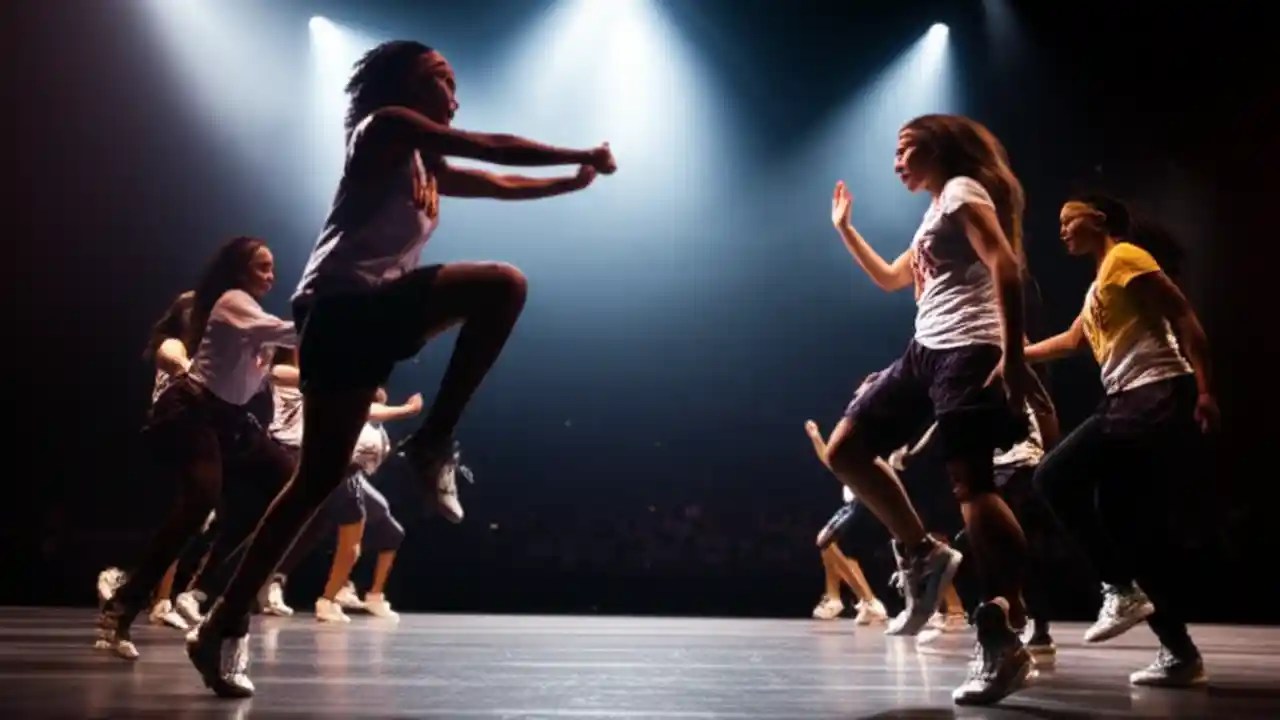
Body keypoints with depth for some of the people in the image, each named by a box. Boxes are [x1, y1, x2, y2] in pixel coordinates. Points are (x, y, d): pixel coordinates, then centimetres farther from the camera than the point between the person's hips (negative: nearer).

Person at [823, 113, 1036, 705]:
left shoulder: (963, 191, -2)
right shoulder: (935, 214, 26)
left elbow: (1005, 266, -16)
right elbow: (891, 279, 40)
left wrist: (1013, 354, -26)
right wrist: (844, 228, 37)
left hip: (967, 352, -10)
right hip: (925, 352, 10)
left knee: (971, 484, -18)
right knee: (845, 451, 3)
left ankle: (1005, 643, -19)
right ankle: (923, 555, 8)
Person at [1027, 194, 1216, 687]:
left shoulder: (1125, 257, -2)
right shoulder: (1099, 285, 26)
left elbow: (1183, 317, -11)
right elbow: (1072, 341, 40)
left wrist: (1204, 390, -20)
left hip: (1156, 399, -10)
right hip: (1130, 403, 10)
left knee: (1056, 478, -13)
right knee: (1130, 529, 5)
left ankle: (1121, 589, -10)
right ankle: (1180, 654, 7)